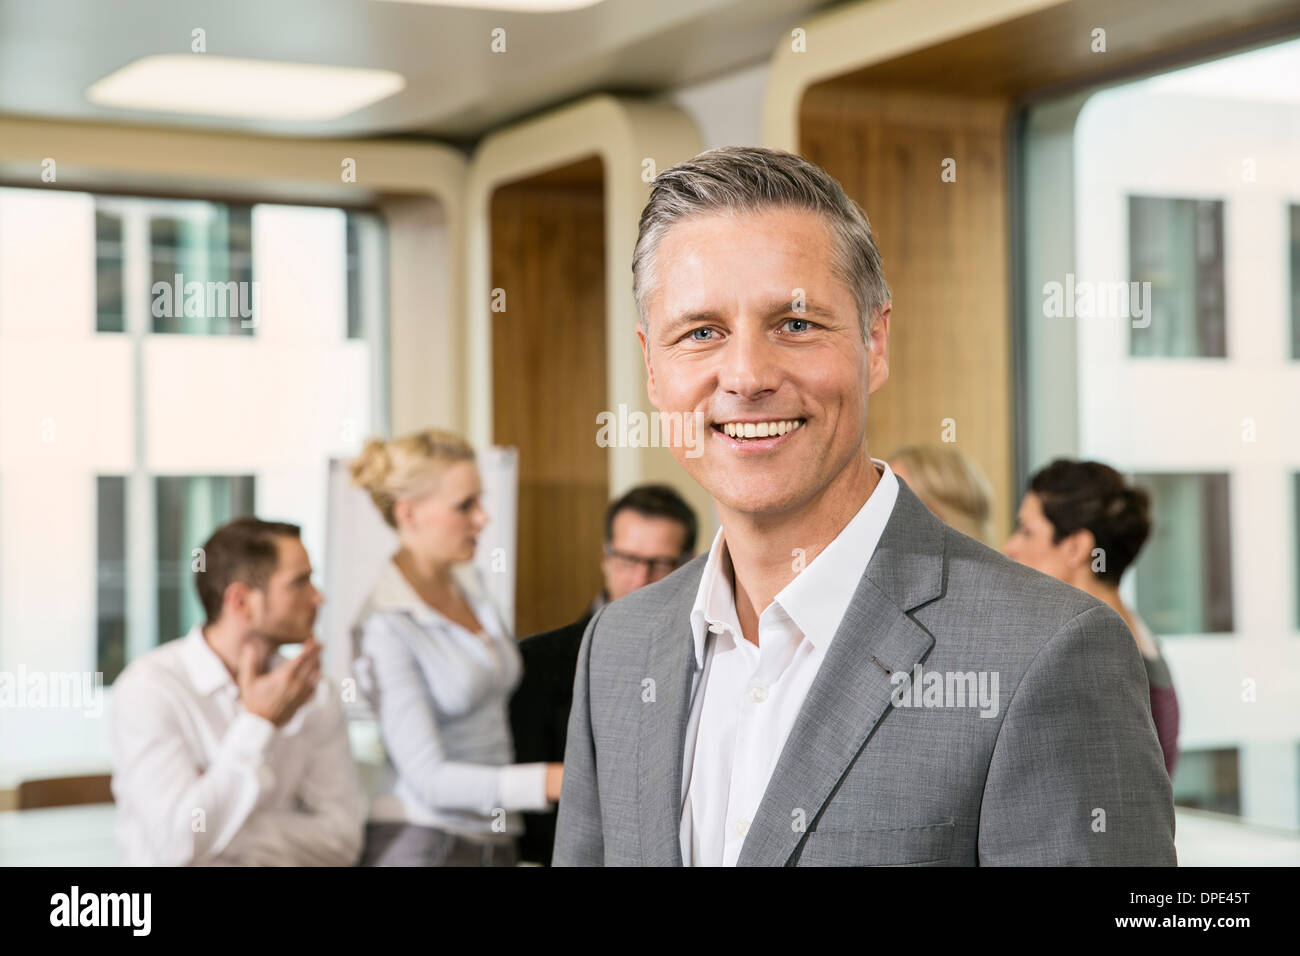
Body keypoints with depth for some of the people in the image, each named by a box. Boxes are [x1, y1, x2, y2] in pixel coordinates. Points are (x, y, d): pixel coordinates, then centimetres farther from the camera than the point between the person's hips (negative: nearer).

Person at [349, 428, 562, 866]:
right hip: (424, 842, -6)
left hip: (495, 840, 6)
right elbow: (428, 777, -19)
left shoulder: (468, 585, 8)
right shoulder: (385, 628, -14)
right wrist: (552, 781, -26)